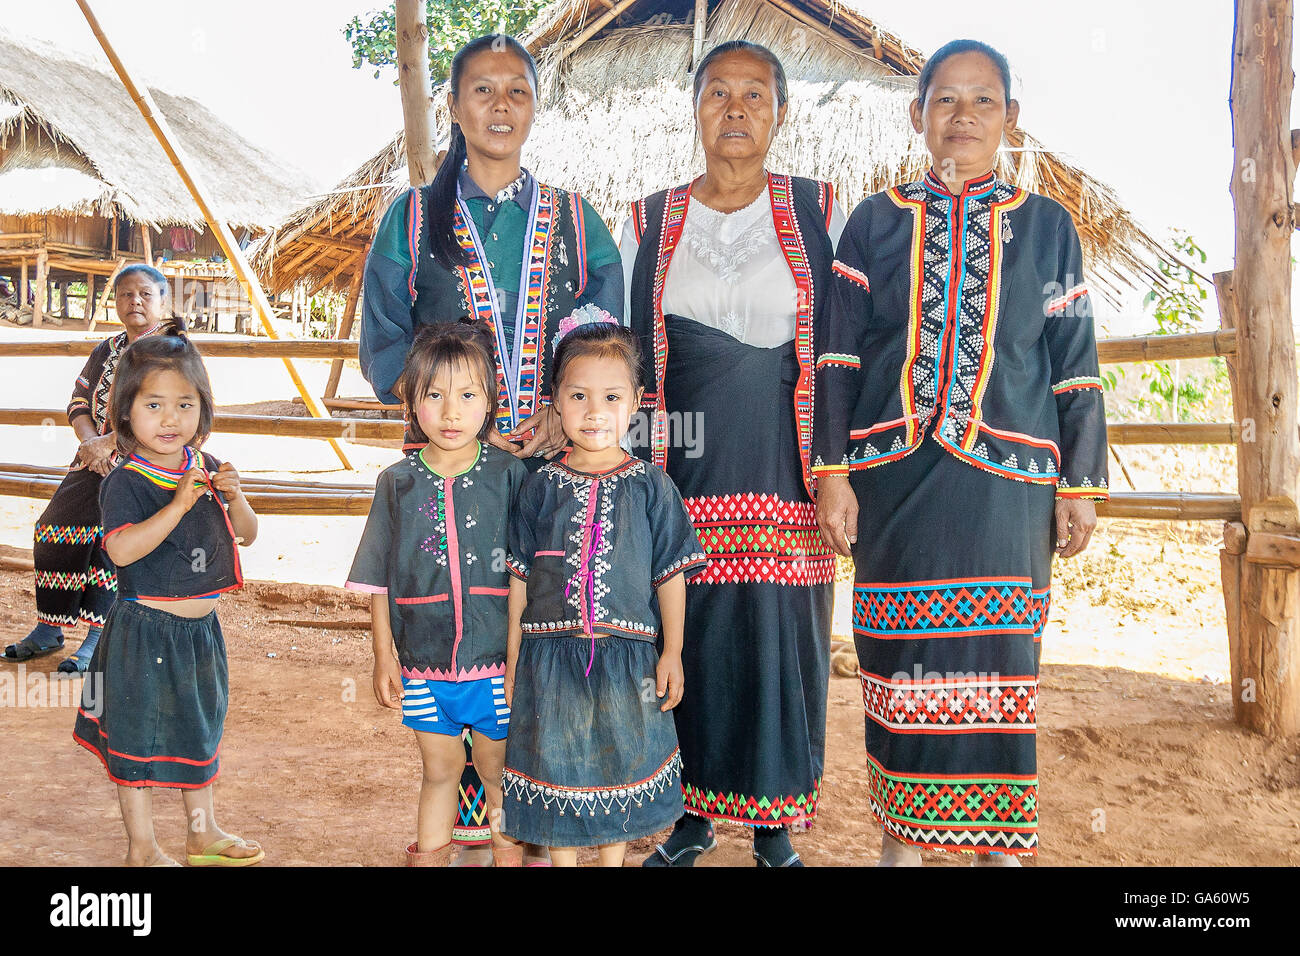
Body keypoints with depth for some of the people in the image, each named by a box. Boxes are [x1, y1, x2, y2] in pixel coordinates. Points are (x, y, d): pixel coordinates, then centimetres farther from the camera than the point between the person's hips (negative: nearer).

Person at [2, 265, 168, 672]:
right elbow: (79, 401, 12)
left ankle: (98, 638, -15)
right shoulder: (106, 350, 16)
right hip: (97, 460, 7)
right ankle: (49, 630, 8)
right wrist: (91, 442, -9)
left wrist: (107, 442, -17)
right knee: (54, 526, -4)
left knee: (111, 534, -23)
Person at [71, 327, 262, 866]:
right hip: (145, 632, -6)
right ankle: (141, 848, 24)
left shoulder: (206, 469, 3)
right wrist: (180, 503, -34)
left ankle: (203, 833, 36)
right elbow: (122, 549, -29)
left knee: (199, 730, 19)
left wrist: (233, 498, -12)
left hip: (200, 628, 7)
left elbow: (246, 535, 8)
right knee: (139, 738, 7)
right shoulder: (125, 482, -15)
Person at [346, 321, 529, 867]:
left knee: (499, 771, 12)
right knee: (439, 768, 16)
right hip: (424, 663, 1)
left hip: (497, 662, -1)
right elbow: (379, 581, 6)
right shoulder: (397, 484, -1)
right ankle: (429, 853, 34)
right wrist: (383, 656, 4)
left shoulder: (510, 477, -5)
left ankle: (508, 850, 32)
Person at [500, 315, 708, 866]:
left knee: (622, 761, 11)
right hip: (551, 653, 1)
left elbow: (671, 574, 1)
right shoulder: (540, 488, -1)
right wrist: (512, 659, 4)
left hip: (627, 655, 0)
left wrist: (672, 653, 0)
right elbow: (519, 577, 3)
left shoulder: (651, 487, -3)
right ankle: (563, 860, 29)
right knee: (557, 759, 11)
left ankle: (614, 858, 31)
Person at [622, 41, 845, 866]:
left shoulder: (818, 213, 7)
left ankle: (774, 820, 17)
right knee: (690, 634, 3)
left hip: (783, 465, -1)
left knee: (781, 636, 1)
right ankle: (693, 812, 19)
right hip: (686, 465, 1)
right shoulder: (651, 224, 10)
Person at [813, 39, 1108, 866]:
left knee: (999, 657, 2)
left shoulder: (1046, 226, 9)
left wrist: (1082, 484, 2)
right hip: (895, 475, 0)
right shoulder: (877, 223, 9)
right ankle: (901, 836, 18)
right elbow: (837, 355, 4)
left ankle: (999, 840, 16)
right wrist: (833, 471, -3)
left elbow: (1074, 365, 8)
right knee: (903, 658, 5)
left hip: (1005, 478, 0)